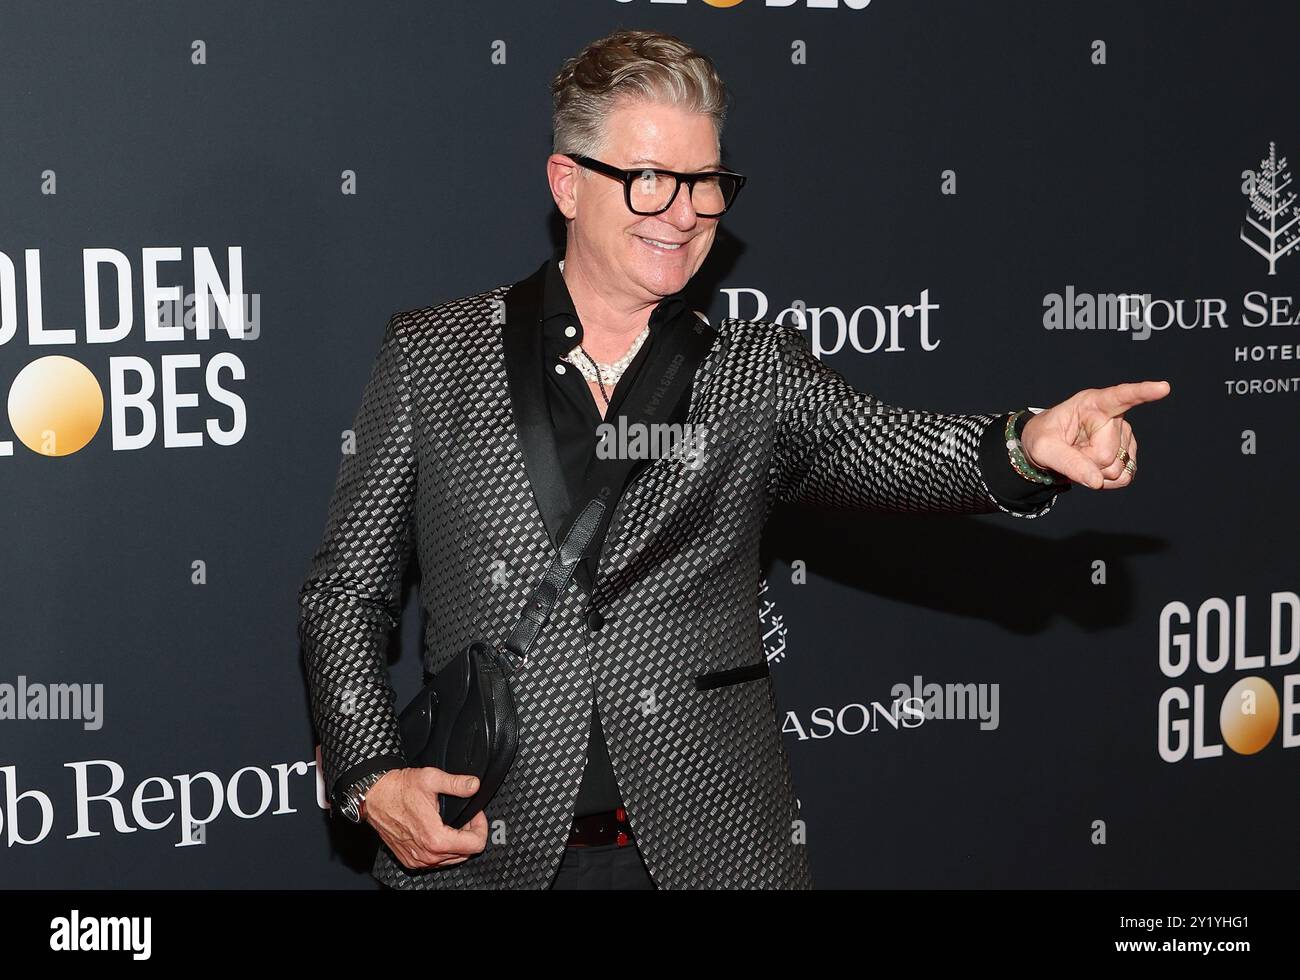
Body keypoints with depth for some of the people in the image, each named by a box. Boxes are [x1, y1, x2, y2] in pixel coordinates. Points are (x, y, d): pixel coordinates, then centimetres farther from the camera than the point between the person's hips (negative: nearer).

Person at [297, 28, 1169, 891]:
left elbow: (879, 444, -14)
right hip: (488, 849, -1)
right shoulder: (432, 356, 3)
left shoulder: (760, 370, 5)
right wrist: (373, 778, -8)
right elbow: (346, 594, 6)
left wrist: (1026, 447, -35)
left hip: (715, 849, 1)